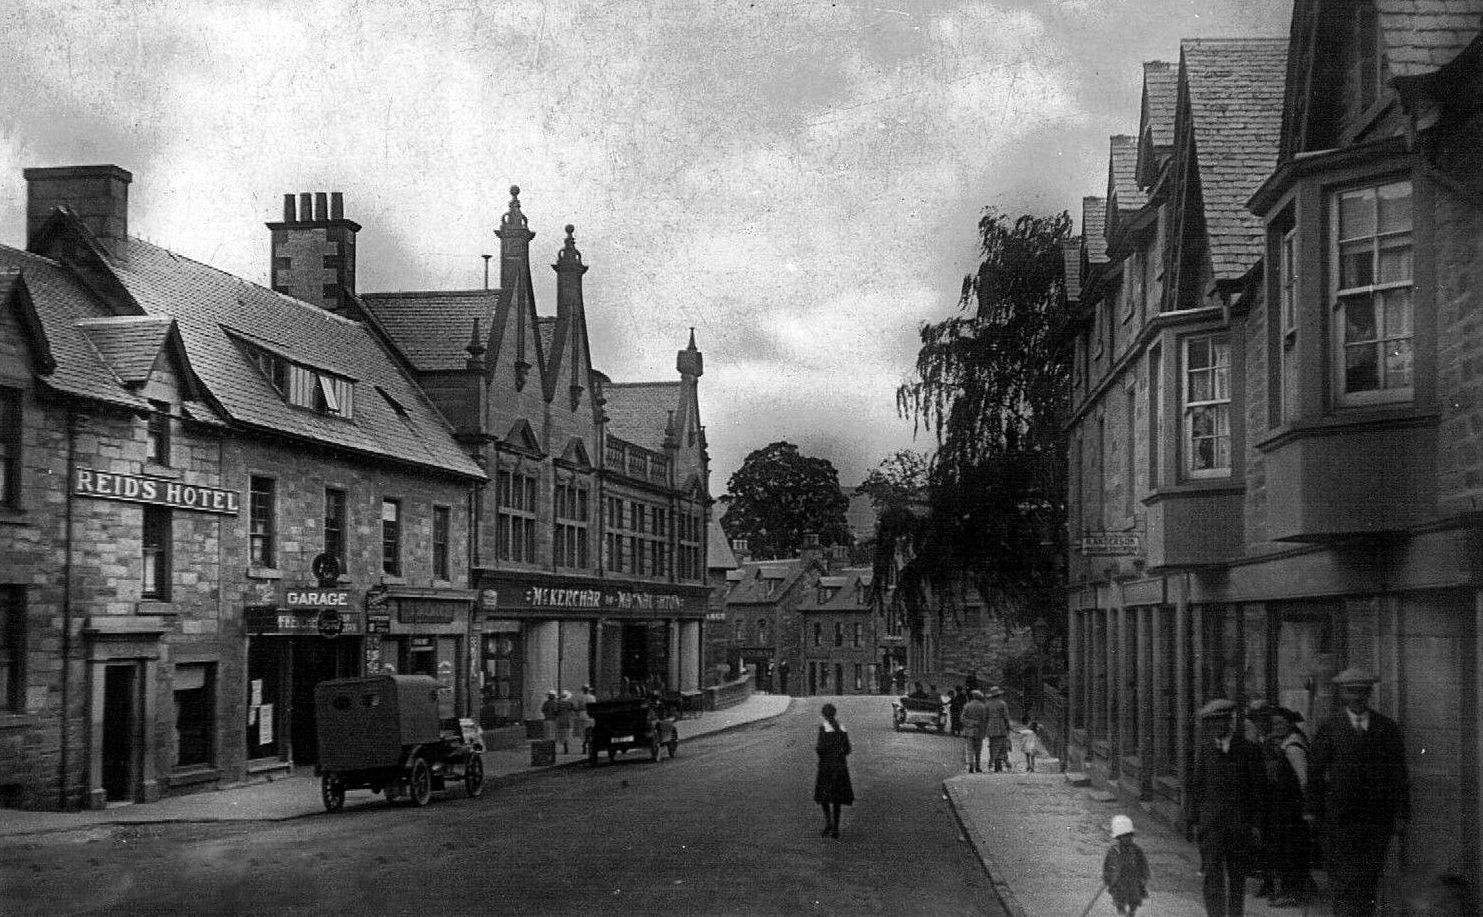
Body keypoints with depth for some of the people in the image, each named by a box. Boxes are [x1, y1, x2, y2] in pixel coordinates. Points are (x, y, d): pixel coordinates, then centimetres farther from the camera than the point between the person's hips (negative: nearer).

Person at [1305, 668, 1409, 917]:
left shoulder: (1387, 728, 8)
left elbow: (1399, 773, 8)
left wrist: (1401, 815, 3)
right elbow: (1314, 772, 3)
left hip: (1378, 818, 2)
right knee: (1344, 880, -7)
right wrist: (1311, 811, -2)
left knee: (1368, 881, 5)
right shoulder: (1328, 728, 3)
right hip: (1339, 819, -2)